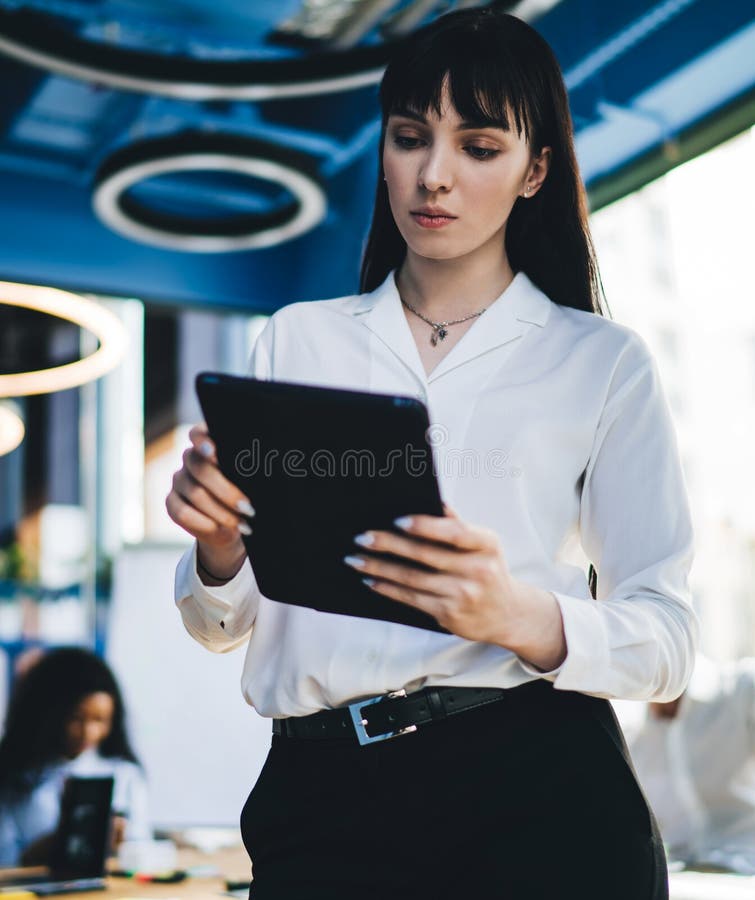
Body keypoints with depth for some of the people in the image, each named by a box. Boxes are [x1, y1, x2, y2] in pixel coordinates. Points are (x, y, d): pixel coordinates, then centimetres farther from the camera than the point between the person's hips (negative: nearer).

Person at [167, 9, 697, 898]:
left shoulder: (602, 361, 3)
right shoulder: (296, 339, 10)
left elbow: (667, 641, -1)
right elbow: (221, 626, 10)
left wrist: (520, 616, -21)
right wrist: (218, 547, -13)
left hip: (538, 792, -1)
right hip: (320, 795, 2)